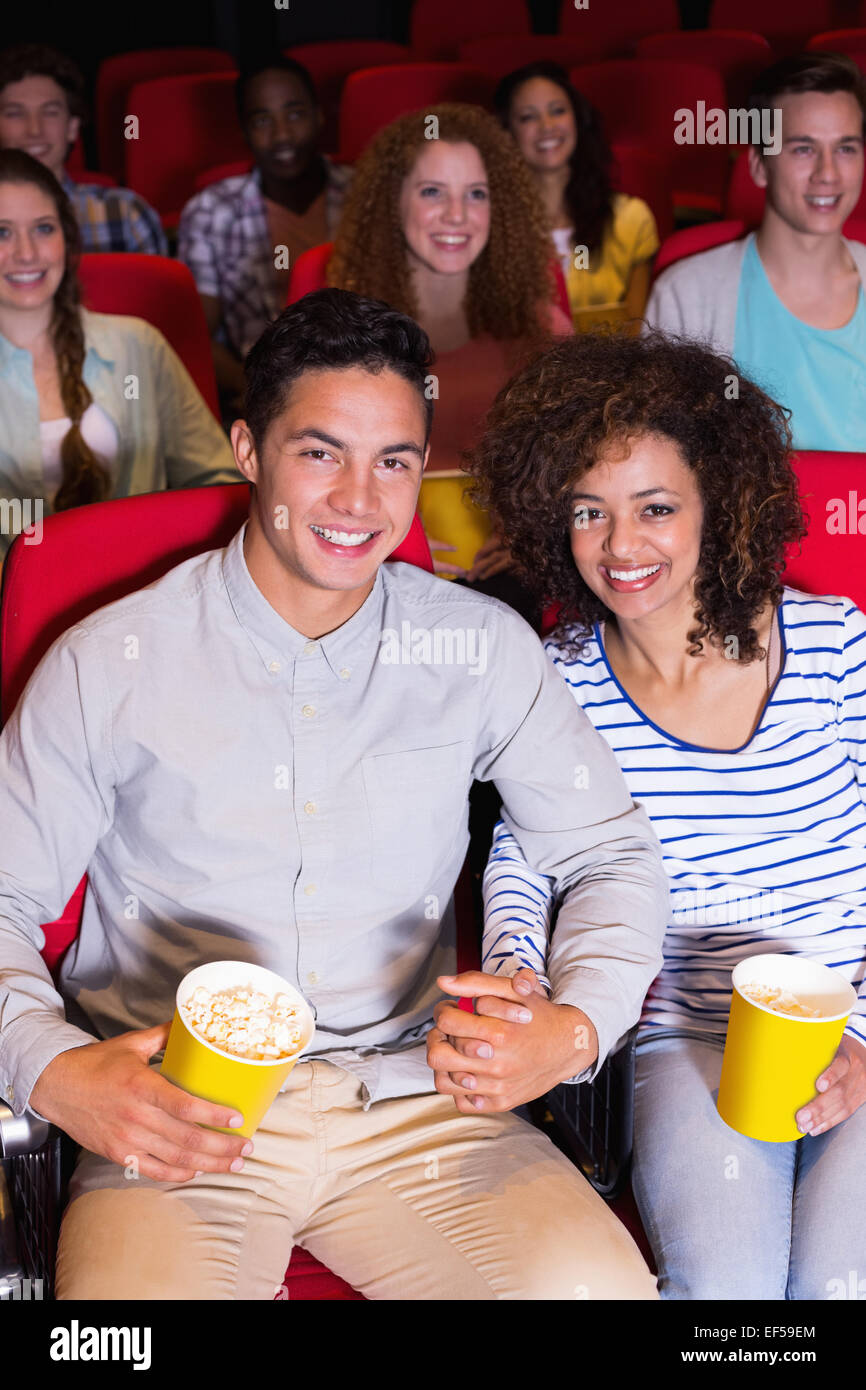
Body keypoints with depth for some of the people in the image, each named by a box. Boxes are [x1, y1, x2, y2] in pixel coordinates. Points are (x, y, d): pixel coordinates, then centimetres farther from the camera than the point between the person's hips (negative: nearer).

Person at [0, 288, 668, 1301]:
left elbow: (610, 853, 10)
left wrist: (576, 1027, -10)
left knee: (599, 1286, -23)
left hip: (415, 1102, 2)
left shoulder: (482, 648, 5)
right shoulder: (108, 664, 0)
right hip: (180, 1121, -1)